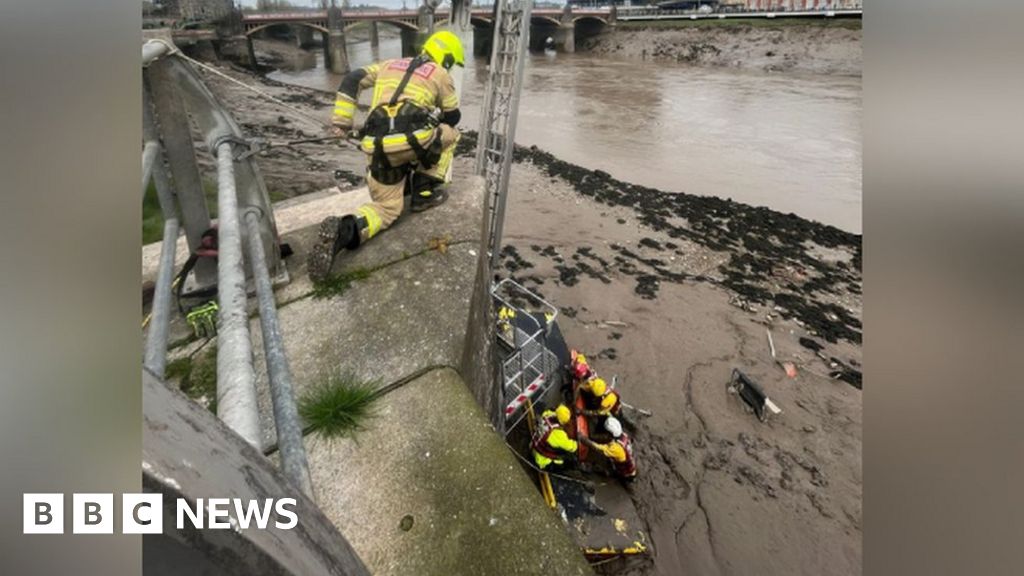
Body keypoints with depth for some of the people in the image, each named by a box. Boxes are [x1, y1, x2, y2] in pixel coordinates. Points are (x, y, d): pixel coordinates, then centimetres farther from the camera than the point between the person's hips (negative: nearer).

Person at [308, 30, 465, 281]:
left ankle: (345, 230, -16)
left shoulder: (388, 65, 30)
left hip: (378, 146, 4)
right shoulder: (441, 75, 18)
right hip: (413, 138, -4)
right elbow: (453, 117, 26)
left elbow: (352, 80, 21)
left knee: (387, 207, 16)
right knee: (450, 134, 27)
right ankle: (425, 193, 19)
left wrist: (340, 121, 18)